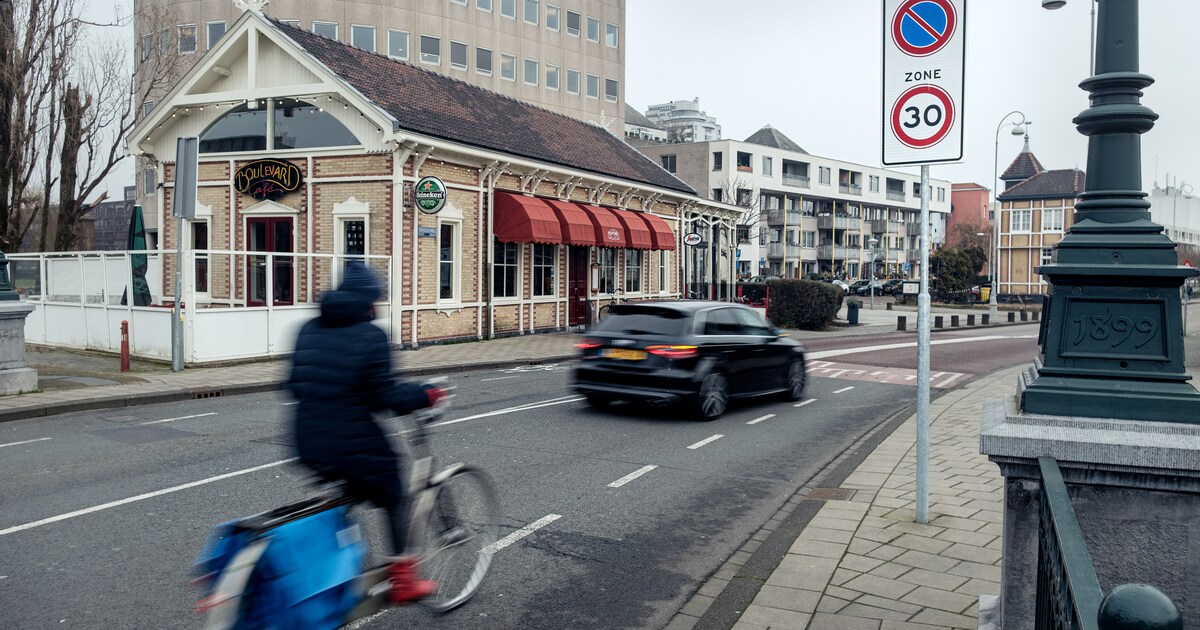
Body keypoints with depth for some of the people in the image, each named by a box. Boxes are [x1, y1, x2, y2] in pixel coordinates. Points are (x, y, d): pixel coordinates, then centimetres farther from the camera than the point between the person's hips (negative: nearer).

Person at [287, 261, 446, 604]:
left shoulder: (309, 329, 8)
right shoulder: (371, 336, -13)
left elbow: (296, 384, 14)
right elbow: (384, 395, -16)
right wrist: (426, 395, -2)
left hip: (310, 444, 7)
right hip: (353, 444, -7)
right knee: (395, 494, 16)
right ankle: (403, 578, 19)